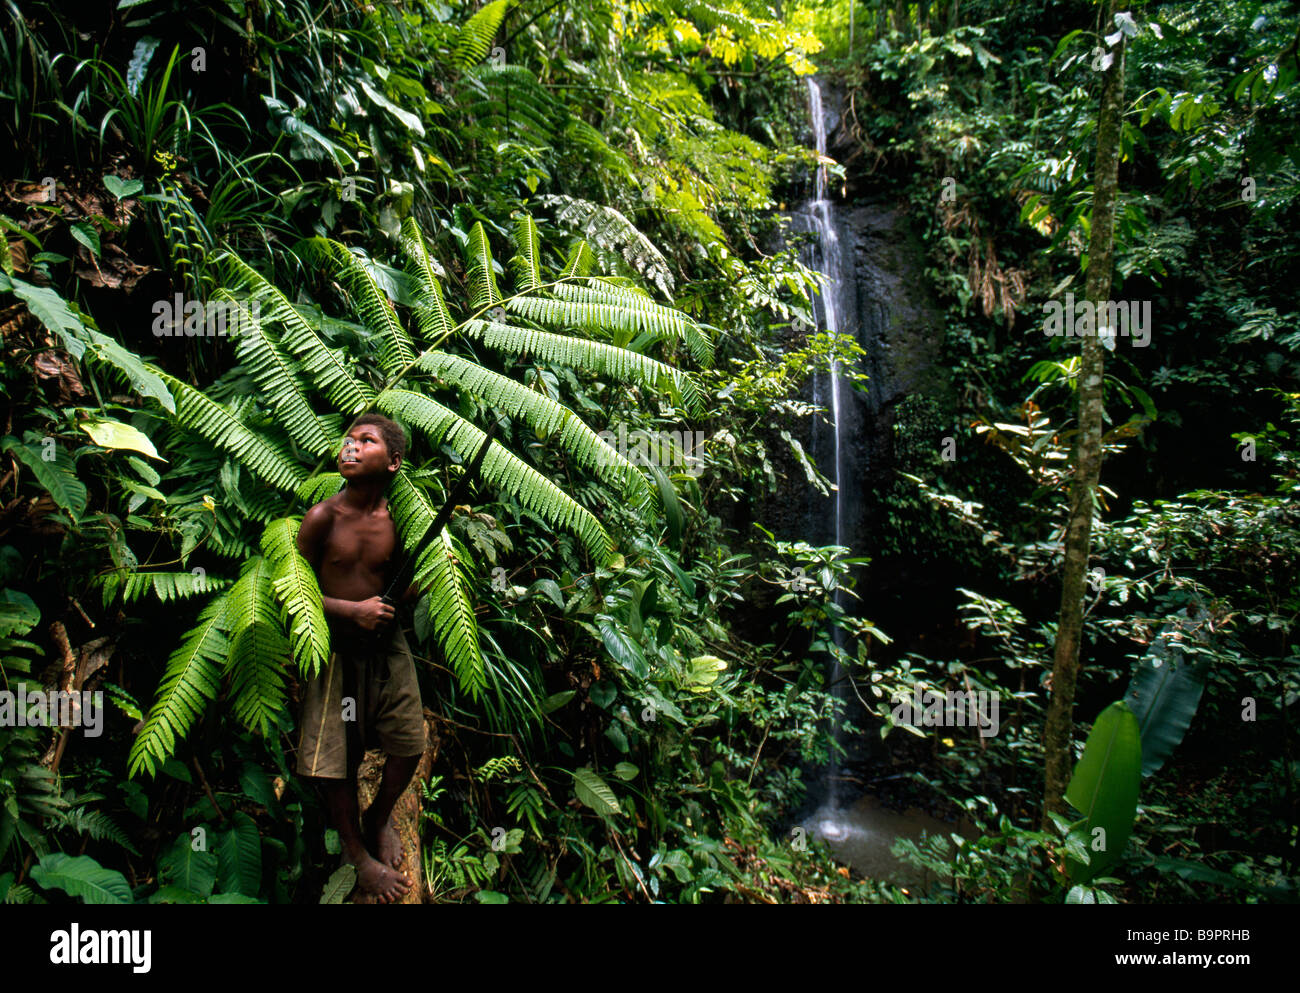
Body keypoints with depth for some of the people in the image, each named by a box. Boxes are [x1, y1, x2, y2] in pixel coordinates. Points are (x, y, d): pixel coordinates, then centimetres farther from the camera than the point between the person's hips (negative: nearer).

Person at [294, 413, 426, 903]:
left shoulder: (398, 519, -3)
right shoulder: (322, 517, -11)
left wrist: (417, 583, -10)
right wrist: (353, 610, -17)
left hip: (388, 645, 3)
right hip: (337, 650, -3)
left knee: (409, 745, 6)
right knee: (335, 759, 3)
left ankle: (379, 819, 38)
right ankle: (358, 852, 28)